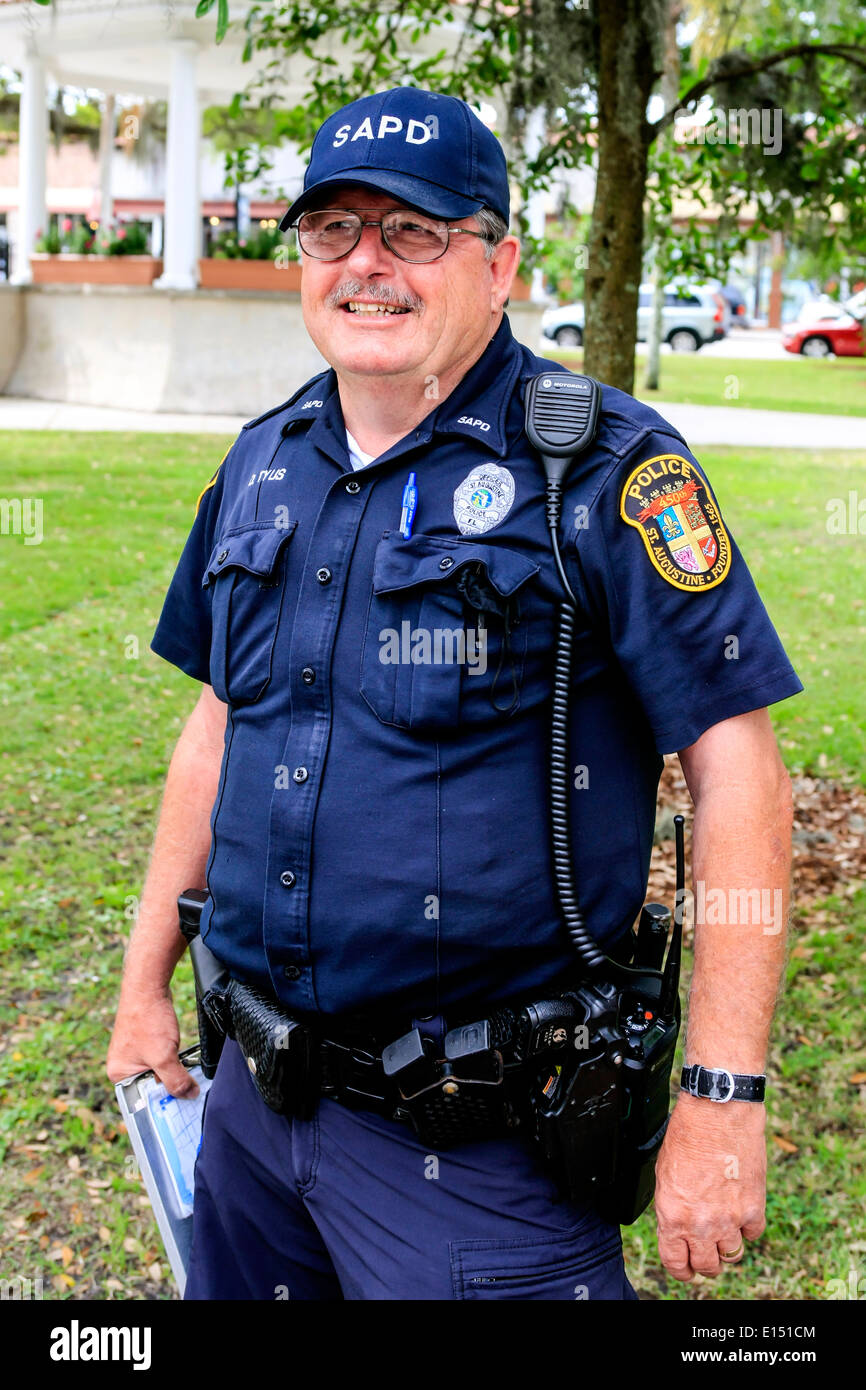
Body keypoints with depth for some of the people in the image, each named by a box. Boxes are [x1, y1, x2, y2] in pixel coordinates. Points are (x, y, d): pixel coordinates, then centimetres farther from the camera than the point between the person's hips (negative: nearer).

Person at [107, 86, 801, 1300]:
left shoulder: (605, 470, -13)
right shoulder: (262, 466, 6)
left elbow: (737, 776, -15)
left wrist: (723, 1099, -19)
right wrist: (145, 986, 16)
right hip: (253, 1095, 6)